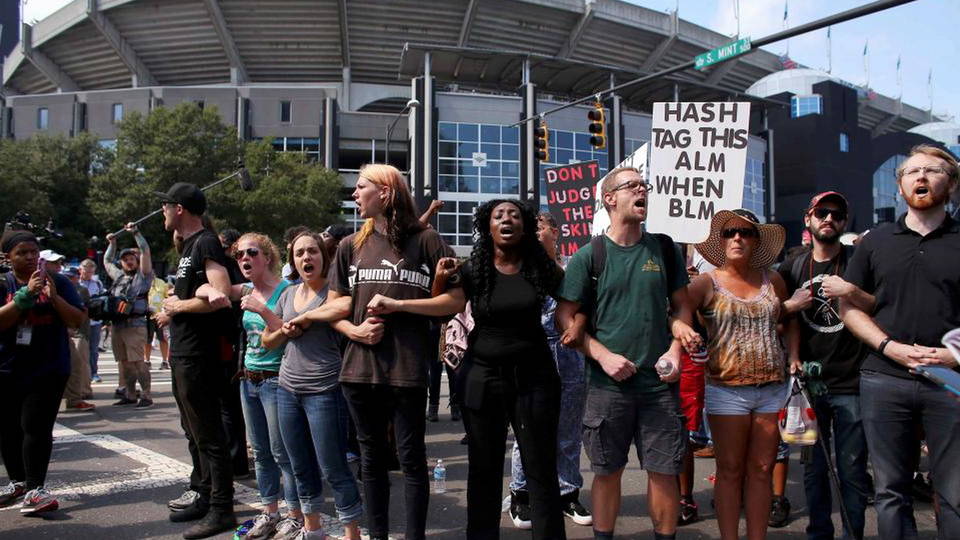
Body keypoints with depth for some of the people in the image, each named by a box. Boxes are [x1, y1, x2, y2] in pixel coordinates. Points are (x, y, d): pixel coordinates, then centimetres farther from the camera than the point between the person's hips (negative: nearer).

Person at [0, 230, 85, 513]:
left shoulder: (58, 282, 2)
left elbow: (77, 321, 0)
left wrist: (54, 297, -15)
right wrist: (26, 294, -22)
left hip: (48, 369, -2)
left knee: (36, 427, -10)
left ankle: (34, 489, -7)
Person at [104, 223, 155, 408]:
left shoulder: (142, 275, 5)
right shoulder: (119, 276, 21)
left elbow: (146, 252, -4)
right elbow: (107, 261, 37)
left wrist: (135, 232, -1)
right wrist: (112, 244, 30)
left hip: (135, 325, -6)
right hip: (117, 325, 6)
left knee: (138, 361, -10)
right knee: (124, 362, 8)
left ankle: (146, 396, -9)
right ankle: (130, 395, 15)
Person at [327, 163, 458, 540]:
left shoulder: (424, 241, -1)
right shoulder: (351, 246, 12)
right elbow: (332, 307, 14)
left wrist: (398, 305, -10)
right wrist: (354, 330, -6)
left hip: (407, 368, -4)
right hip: (360, 367, 4)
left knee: (411, 458, 3)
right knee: (371, 457, 13)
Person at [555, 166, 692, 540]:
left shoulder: (664, 249, 7)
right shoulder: (588, 256, -2)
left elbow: (681, 306, 14)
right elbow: (565, 318, -2)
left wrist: (674, 351, -3)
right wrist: (604, 355, -13)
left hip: (660, 383, 2)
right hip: (607, 384, -2)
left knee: (664, 471, 6)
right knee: (608, 471, 9)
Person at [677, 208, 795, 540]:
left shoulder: (772, 280, 8)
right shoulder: (707, 282, -1)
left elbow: (790, 322, 20)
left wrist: (793, 357, 6)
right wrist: (679, 326, -34)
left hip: (773, 388, 3)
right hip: (727, 389, -3)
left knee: (762, 470, 8)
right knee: (730, 471, 5)